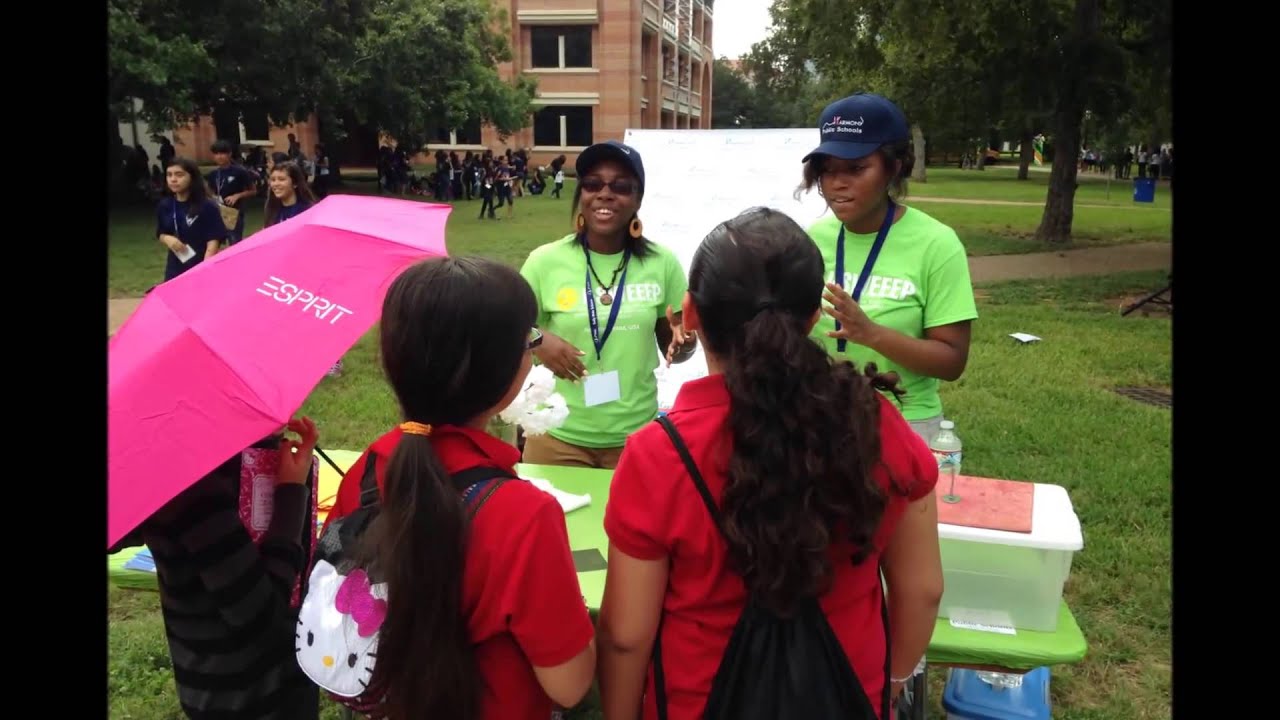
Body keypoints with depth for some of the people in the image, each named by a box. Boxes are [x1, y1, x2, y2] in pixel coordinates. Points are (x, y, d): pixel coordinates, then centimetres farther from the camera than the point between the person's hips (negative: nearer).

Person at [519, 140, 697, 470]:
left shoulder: (662, 263, -5)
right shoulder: (545, 261, -9)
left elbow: (670, 344, 5)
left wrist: (683, 344, -17)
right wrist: (538, 341, -20)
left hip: (635, 436, 1)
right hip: (558, 436, -1)